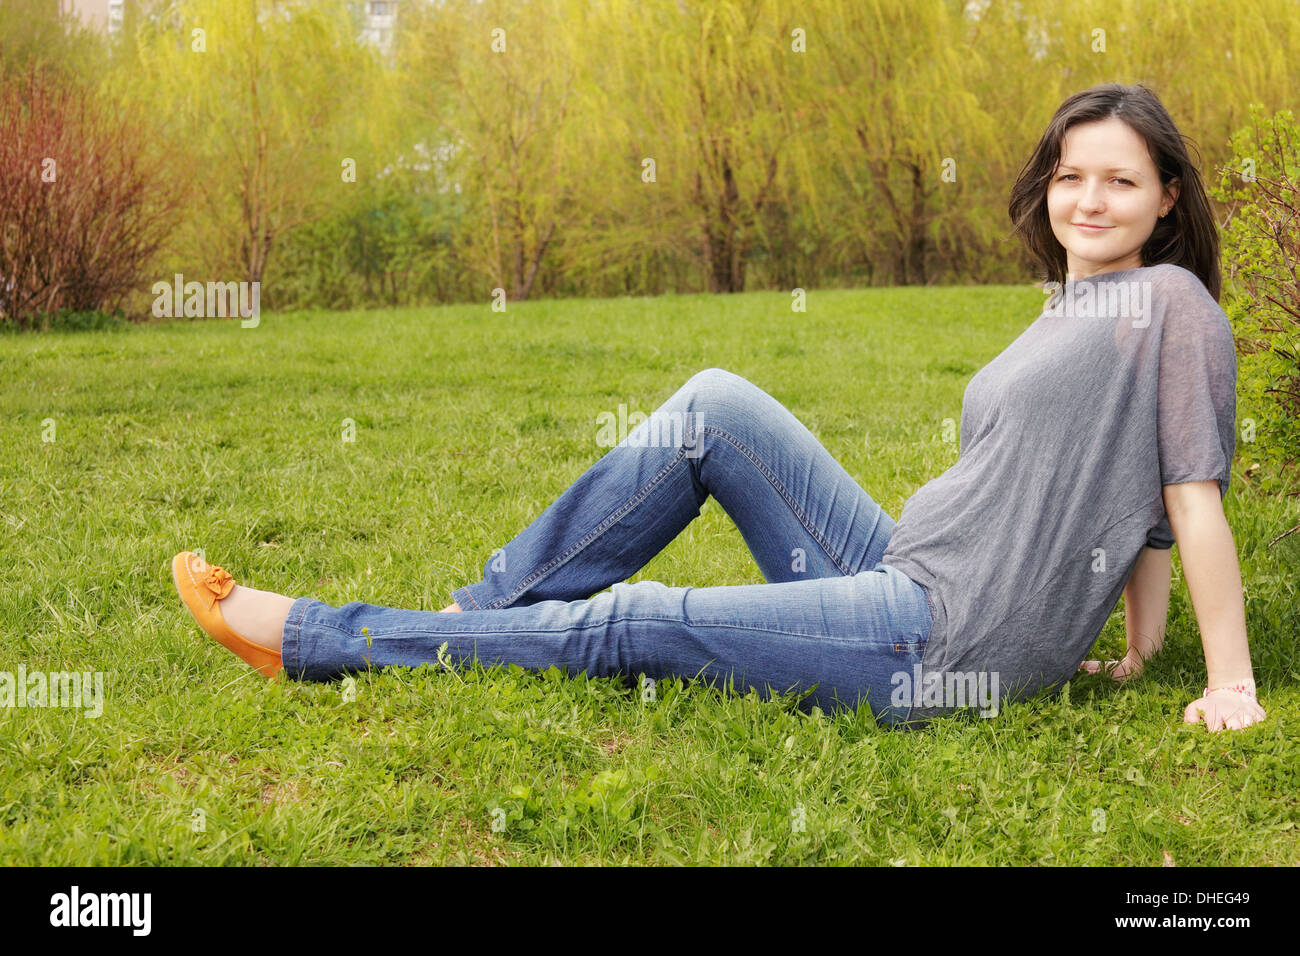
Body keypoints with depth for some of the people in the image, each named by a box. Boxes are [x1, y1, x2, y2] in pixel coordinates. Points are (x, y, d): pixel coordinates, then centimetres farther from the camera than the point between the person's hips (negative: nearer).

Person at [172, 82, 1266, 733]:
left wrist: (1231, 684, -10)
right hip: (898, 571, 8)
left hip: (951, 640, -8)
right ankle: (478, 615, 4)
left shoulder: (1173, 304, -7)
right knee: (714, 403, 0)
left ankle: (311, 639, 2)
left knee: (631, 623, -8)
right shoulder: (1065, 317, 18)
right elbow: (1133, 502, 20)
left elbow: (1194, 496, -10)